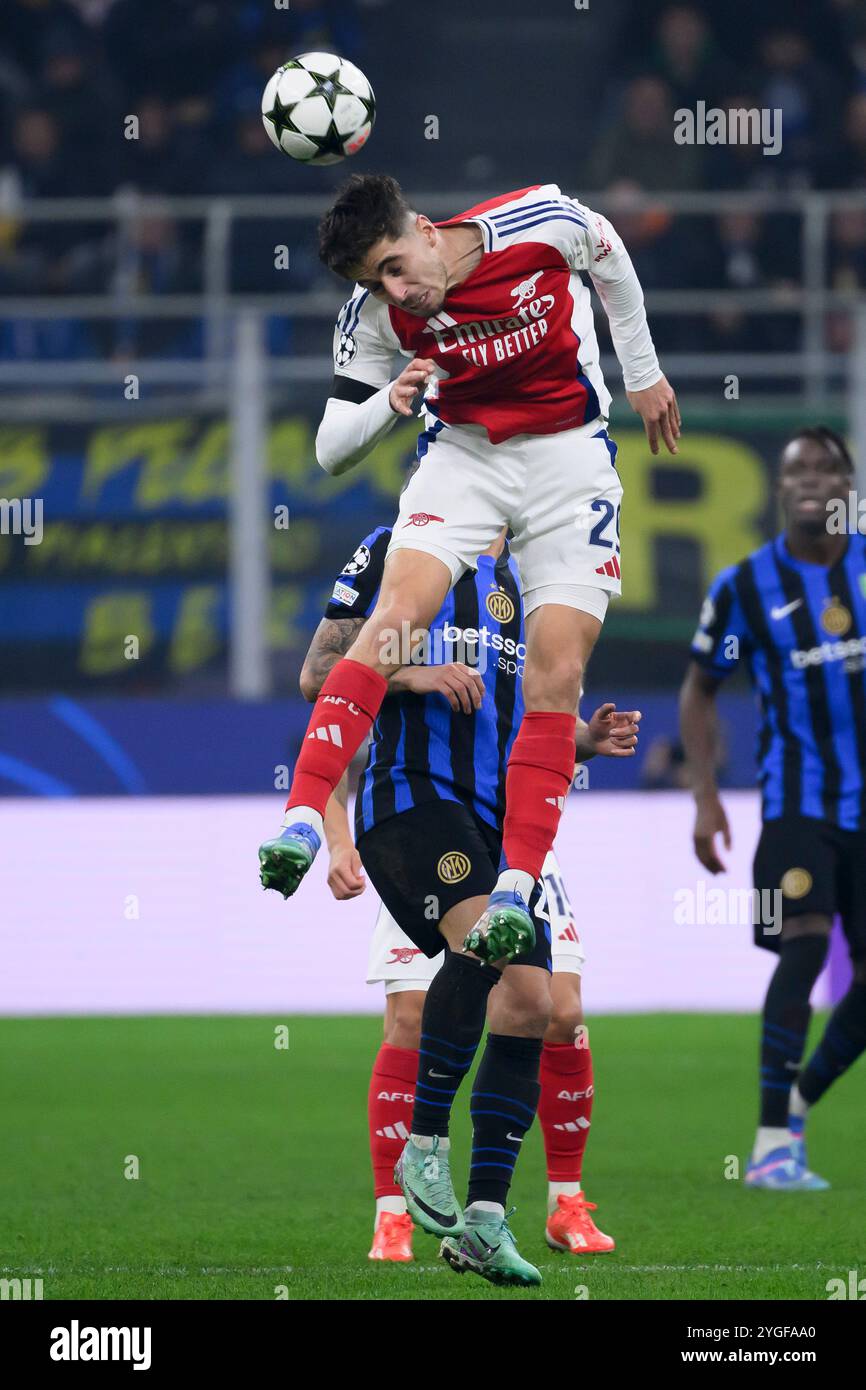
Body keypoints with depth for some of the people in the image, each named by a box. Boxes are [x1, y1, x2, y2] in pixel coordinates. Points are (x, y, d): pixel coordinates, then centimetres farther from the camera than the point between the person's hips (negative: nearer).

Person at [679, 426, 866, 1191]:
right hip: (798, 803, -4)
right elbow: (699, 690, 8)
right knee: (804, 946, -21)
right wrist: (706, 797, -1)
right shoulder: (747, 587, -3)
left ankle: (798, 1102, 25)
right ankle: (773, 1143, -19)